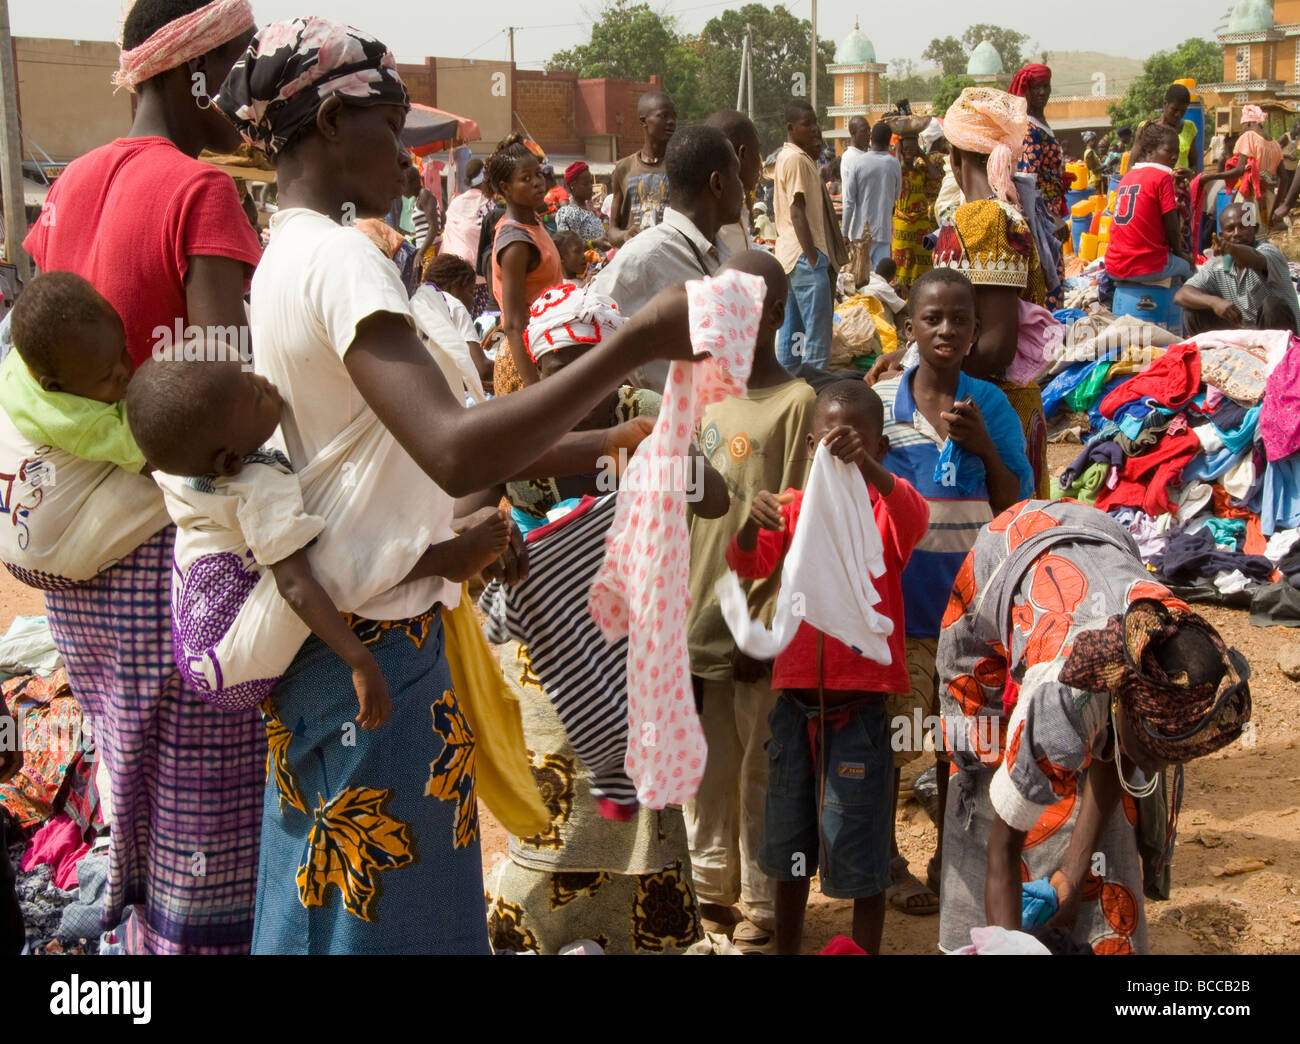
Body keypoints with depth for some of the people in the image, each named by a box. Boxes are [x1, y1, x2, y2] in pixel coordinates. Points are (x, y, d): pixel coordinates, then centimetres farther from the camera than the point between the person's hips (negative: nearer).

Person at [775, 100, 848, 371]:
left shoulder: (787, 156, 18)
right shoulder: (797, 159, -12)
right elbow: (797, 212, -19)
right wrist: (813, 257, -20)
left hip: (790, 255, 11)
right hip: (805, 256, -11)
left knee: (791, 331, 13)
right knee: (818, 333, -10)